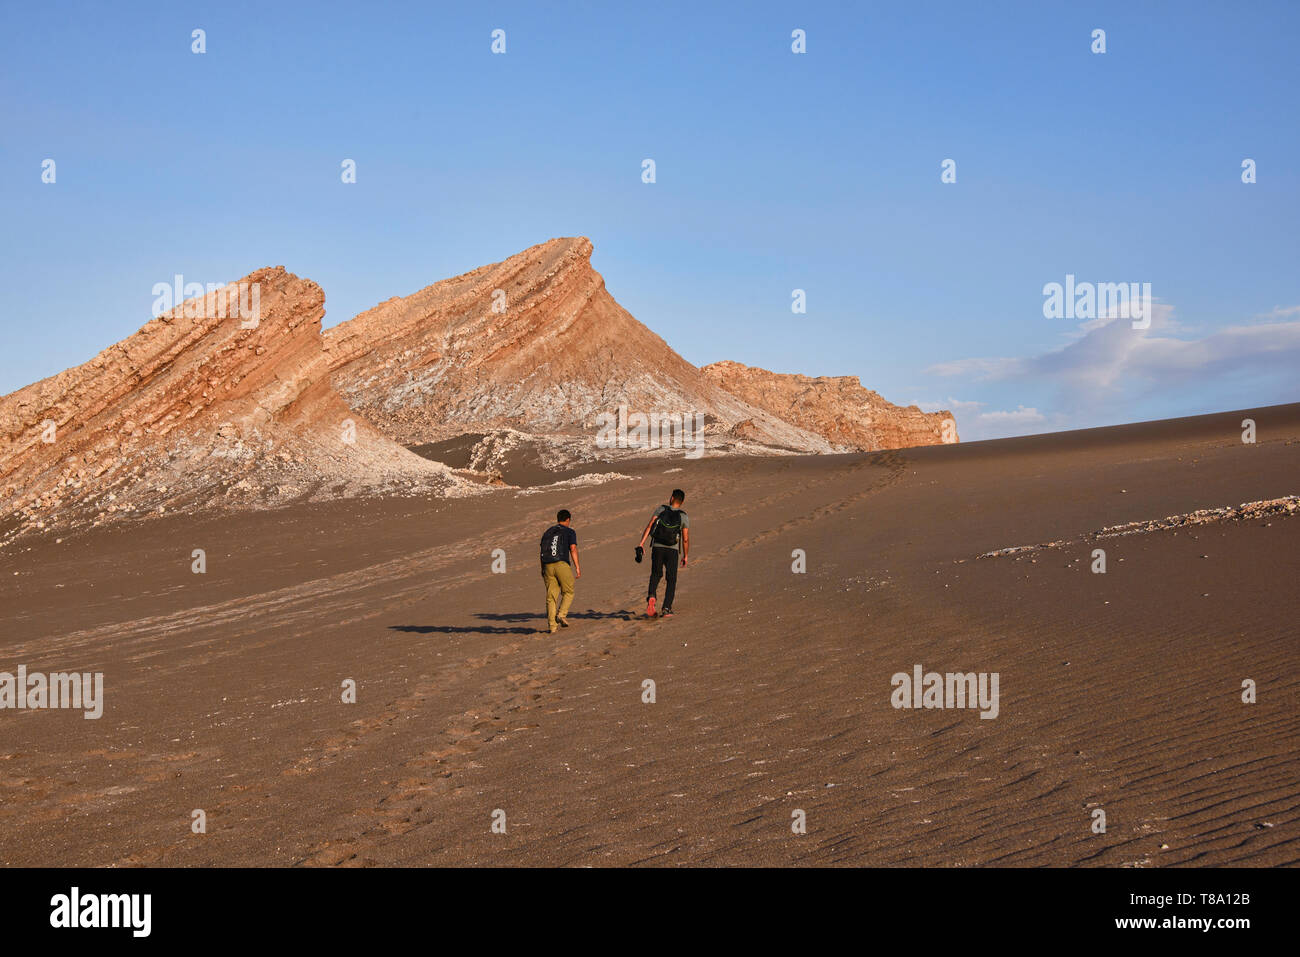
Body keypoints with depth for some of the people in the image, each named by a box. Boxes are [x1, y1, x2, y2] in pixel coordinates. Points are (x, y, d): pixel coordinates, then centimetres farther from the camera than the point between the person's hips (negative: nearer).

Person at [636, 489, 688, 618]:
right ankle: (666, 608, 1)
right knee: (671, 580, 10)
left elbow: (649, 526, -7)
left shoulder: (661, 509, 2)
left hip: (657, 548, 1)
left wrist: (641, 544, -8)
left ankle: (651, 596, -9)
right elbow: (686, 539, 2)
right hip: (673, 550, -1)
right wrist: (685, 556, 14)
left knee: (655, 575, 18)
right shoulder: (684, 517, 2)